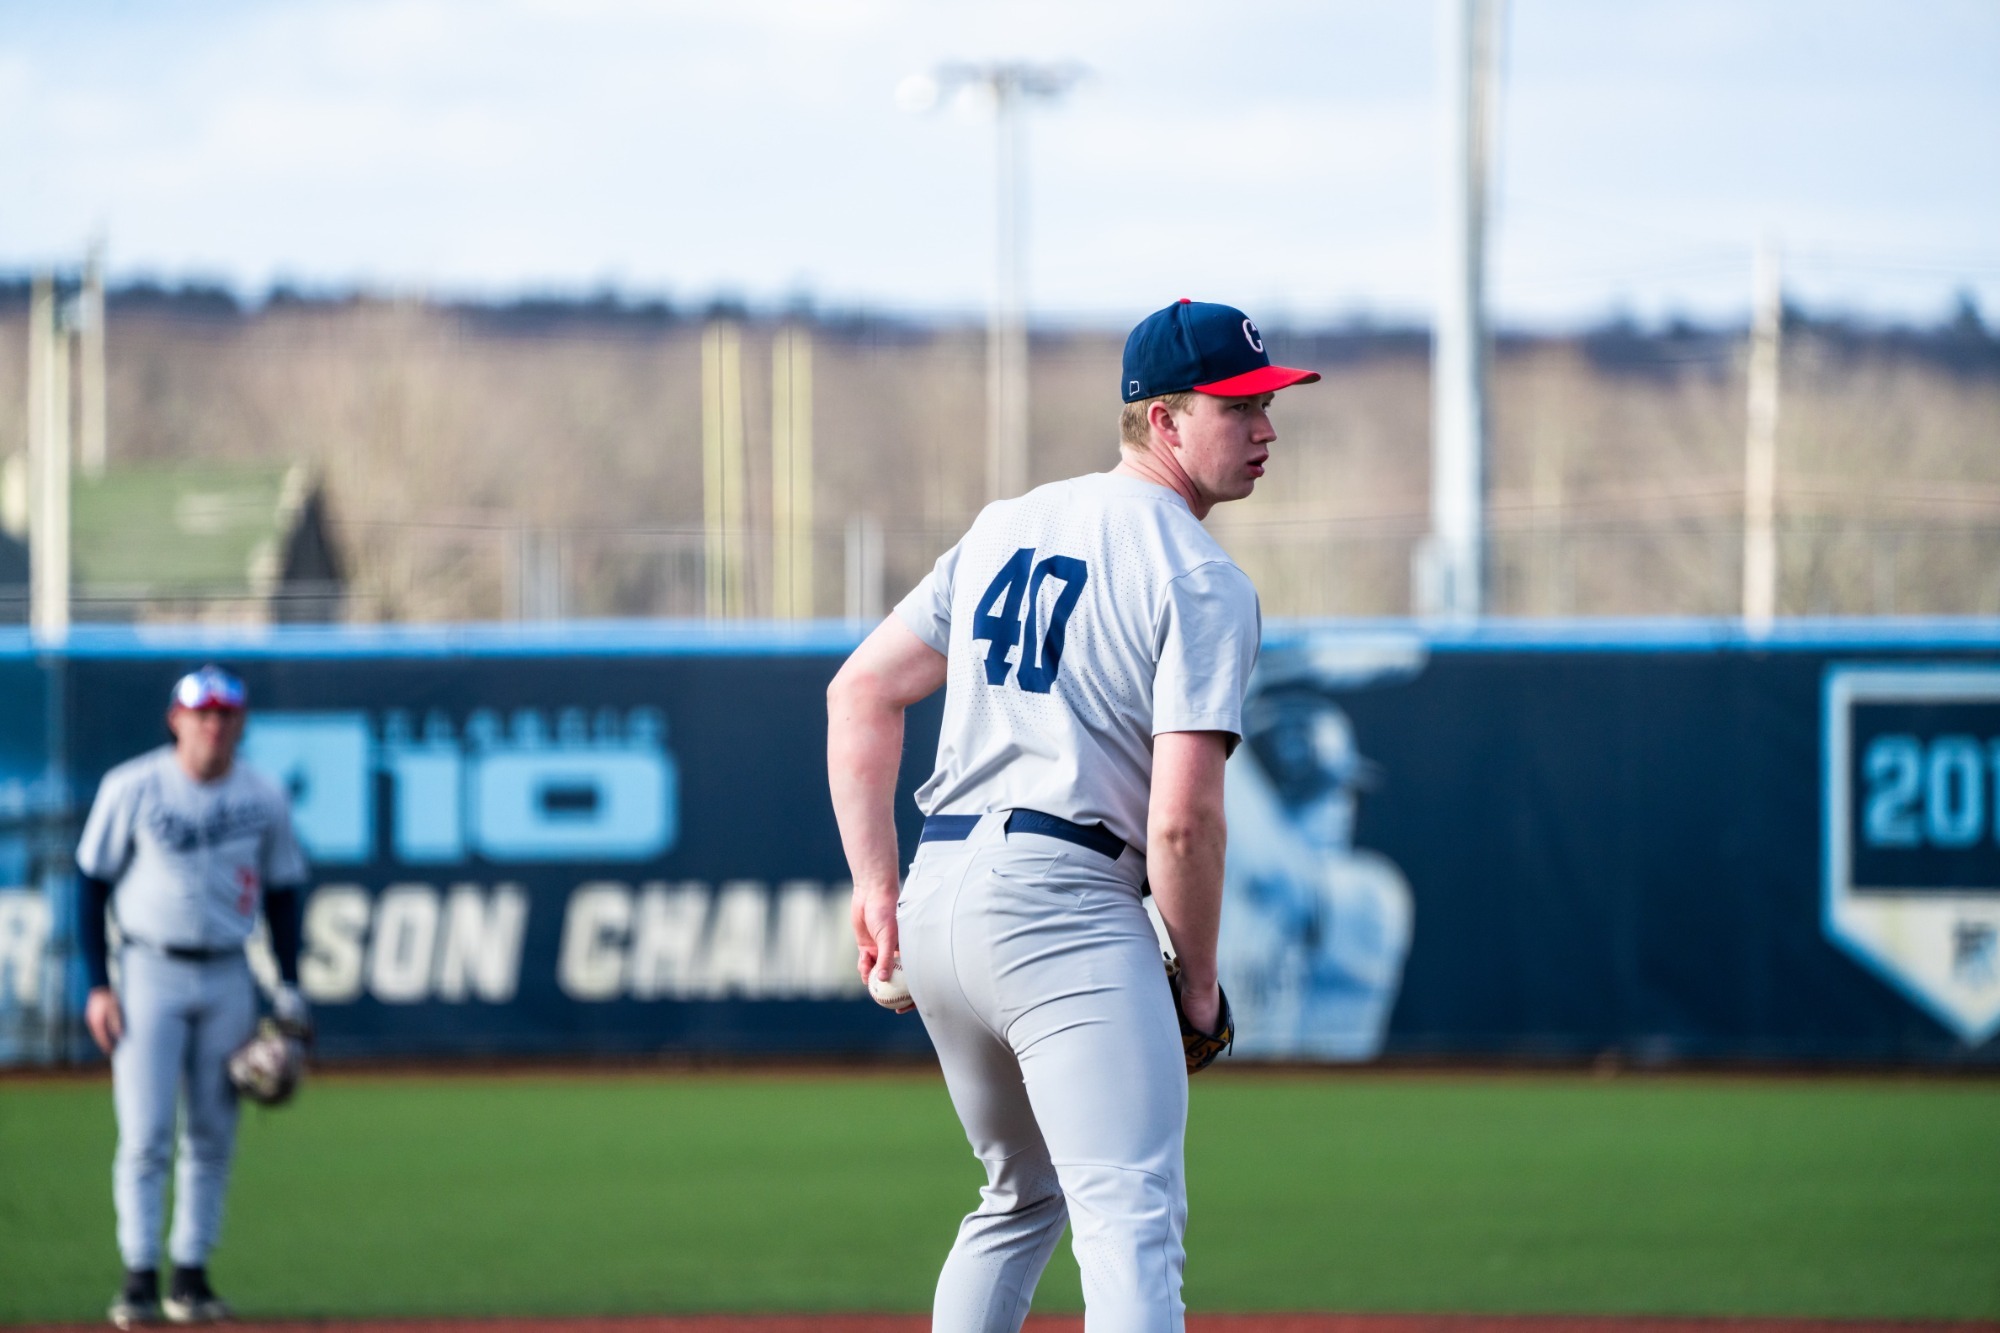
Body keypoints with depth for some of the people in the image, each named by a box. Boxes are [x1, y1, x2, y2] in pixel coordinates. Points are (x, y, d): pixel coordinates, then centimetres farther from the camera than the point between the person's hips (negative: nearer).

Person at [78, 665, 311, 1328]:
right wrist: (98, 985, -7)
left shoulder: (264, 798, 3)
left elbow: (281, 892, 13)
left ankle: (192, 1273, 12)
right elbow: (94, 883, -1)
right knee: (145, 1134, -8)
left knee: (212, 1136, 5)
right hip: (149, 974, -3)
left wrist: (288, 989, 6)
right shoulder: (131, 789, -6)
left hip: (227, 977, 3)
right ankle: (140, 1275, -5)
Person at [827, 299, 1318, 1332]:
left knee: (1021, 1200, 26)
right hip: (1066, 907, -8)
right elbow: (1183, 819, -14)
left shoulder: (1003, 527, 17)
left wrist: (877, 886, 12)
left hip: (937, 896, 8)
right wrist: (1200, 983, -2)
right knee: (1133, 1222, -18)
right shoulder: (1202, 580, -7)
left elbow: (860, 692, 15)